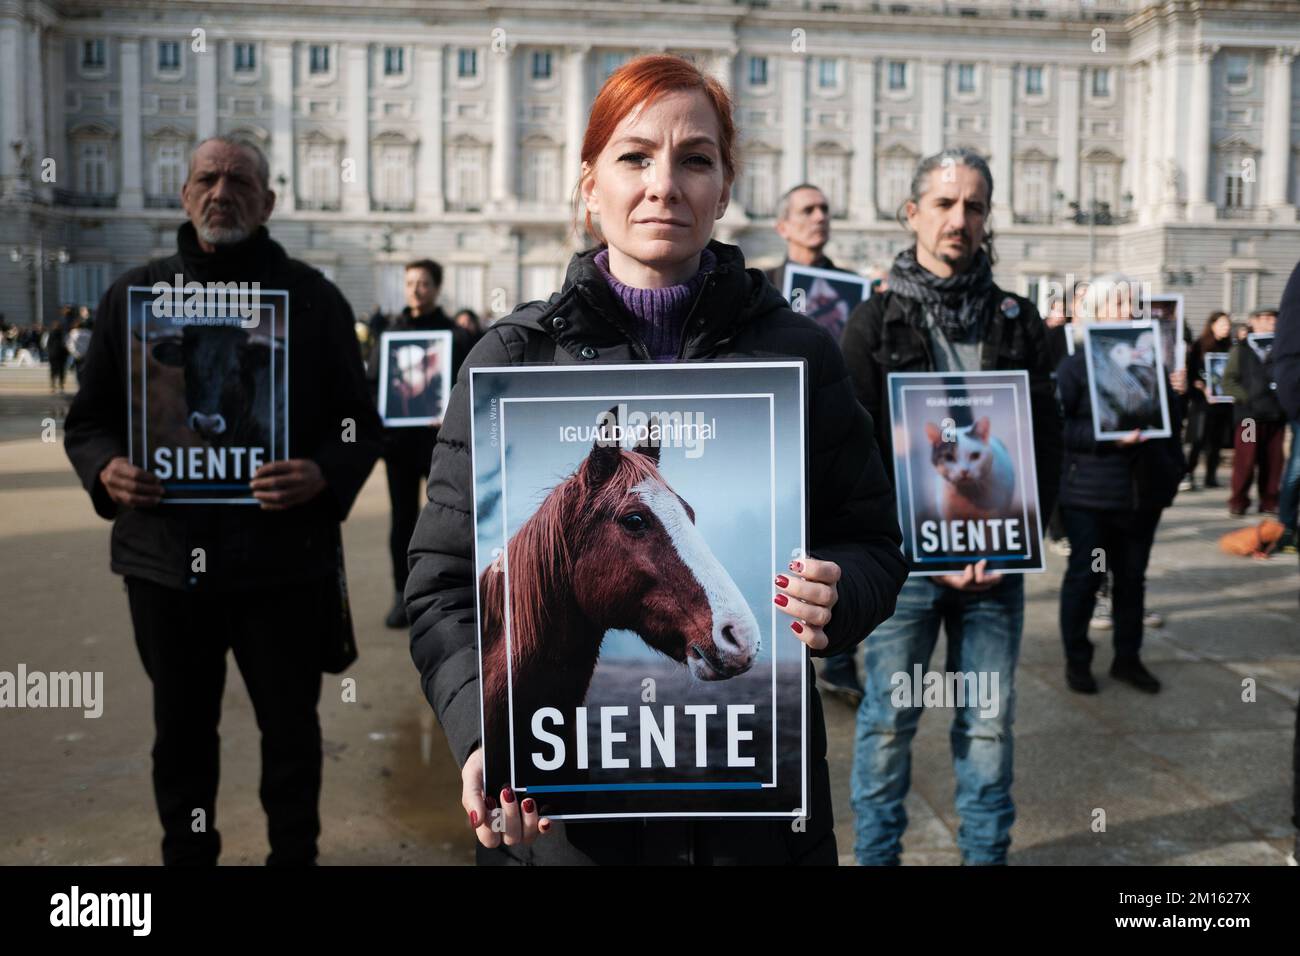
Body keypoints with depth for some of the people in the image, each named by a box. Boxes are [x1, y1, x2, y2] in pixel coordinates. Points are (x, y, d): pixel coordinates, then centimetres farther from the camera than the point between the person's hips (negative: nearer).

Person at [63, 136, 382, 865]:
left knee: (290, 728, 12)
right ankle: (186, 854, 37)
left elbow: (361, 423, 1)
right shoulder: (133, 295, 7)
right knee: (182, 730, 16)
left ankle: (294, 852, 32)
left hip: (283, 561, -2)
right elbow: (89, 419, 12)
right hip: (166, 559, 2)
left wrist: (323, 475, -20)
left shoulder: (312, 297, 1)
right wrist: (106, 470, -11)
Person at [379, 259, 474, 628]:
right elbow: (373, 384, 11)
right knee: (402, 518, 8)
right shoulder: (390, 333, 11)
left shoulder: (456, 336, 1)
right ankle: (403, 595, 17)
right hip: (399, 440, 3)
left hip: (441, 441, -3)